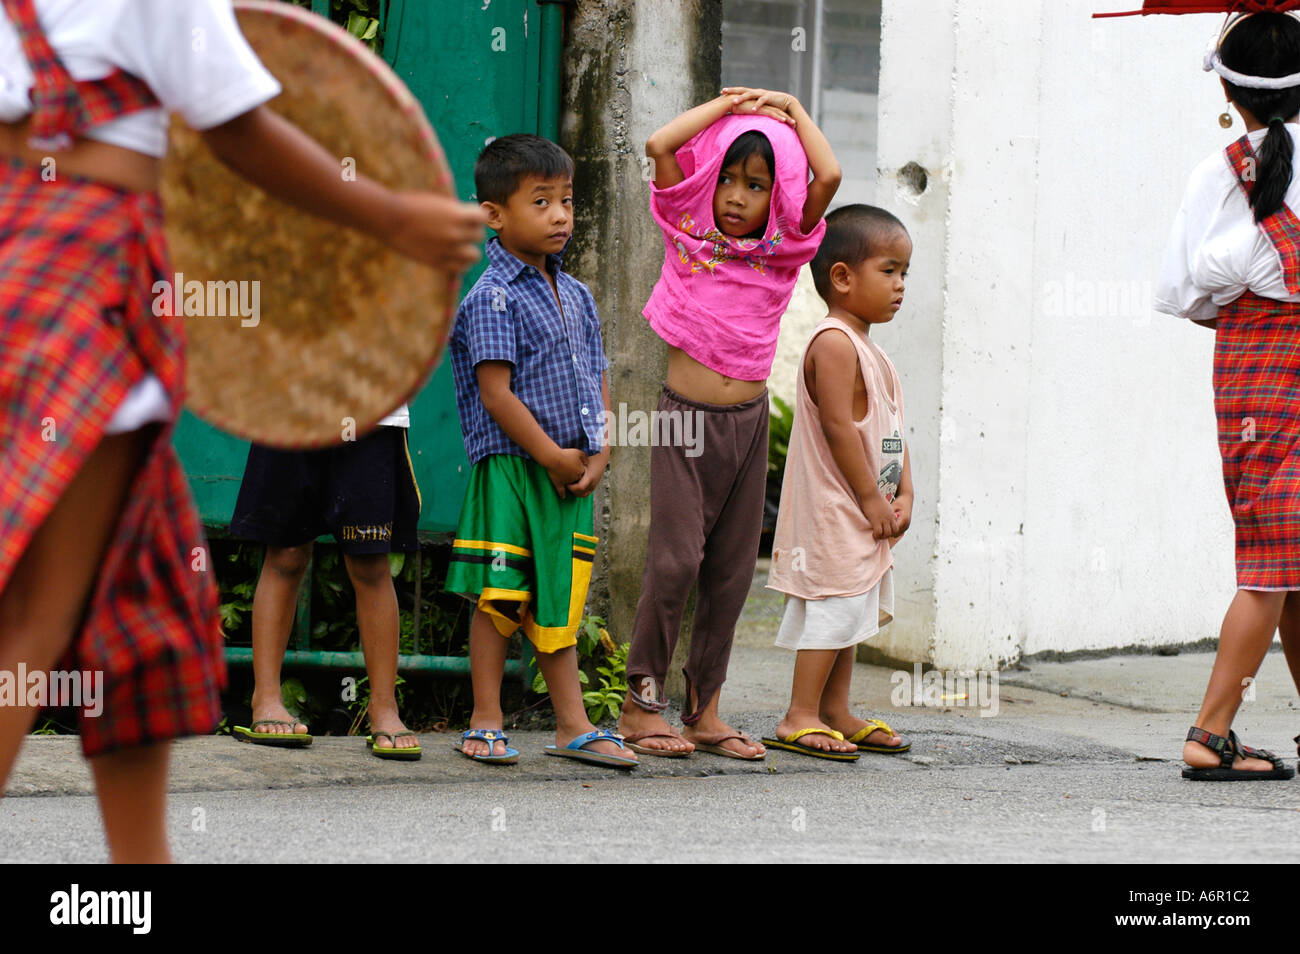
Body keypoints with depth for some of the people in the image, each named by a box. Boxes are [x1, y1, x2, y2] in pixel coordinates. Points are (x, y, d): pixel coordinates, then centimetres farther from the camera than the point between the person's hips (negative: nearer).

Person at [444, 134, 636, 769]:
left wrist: (598, 456, 2)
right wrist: (552, 455, -15)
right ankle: (486, 724, 6)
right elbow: (496, 393, -16)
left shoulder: (576, 296, 13)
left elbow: (597, 383, 16)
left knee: (559, 598, 11)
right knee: (500, 597, -2)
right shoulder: (492, 298, -10)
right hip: (511, 465, -7)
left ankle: (573, 725, 15)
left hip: (571, 472, 7)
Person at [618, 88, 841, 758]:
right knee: (676, 557, -10)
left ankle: (704, 708, 15)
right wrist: (730, 104, 0)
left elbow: (828, 177, -6)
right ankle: (641, 701, -1)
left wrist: (789, 110, 6)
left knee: (732, 566, 6)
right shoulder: (689, 235, 1)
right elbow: (660, 146, -9)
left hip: (748, 419, 3)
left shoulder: (783, 253, 5)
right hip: (686, 417, -3)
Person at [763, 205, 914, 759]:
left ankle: (835, 713, 20)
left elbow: (892, 432, 17)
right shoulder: (834, 343, -16)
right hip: (834, 510, -10)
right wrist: (872, 498, -18)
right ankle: (799, 718, -6)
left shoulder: (868, 350, 17)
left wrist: (903, 494, 4)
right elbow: (839, 428, -21)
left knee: (851, 610, 13)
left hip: (864, 514, 10)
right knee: (835, 606, -9)